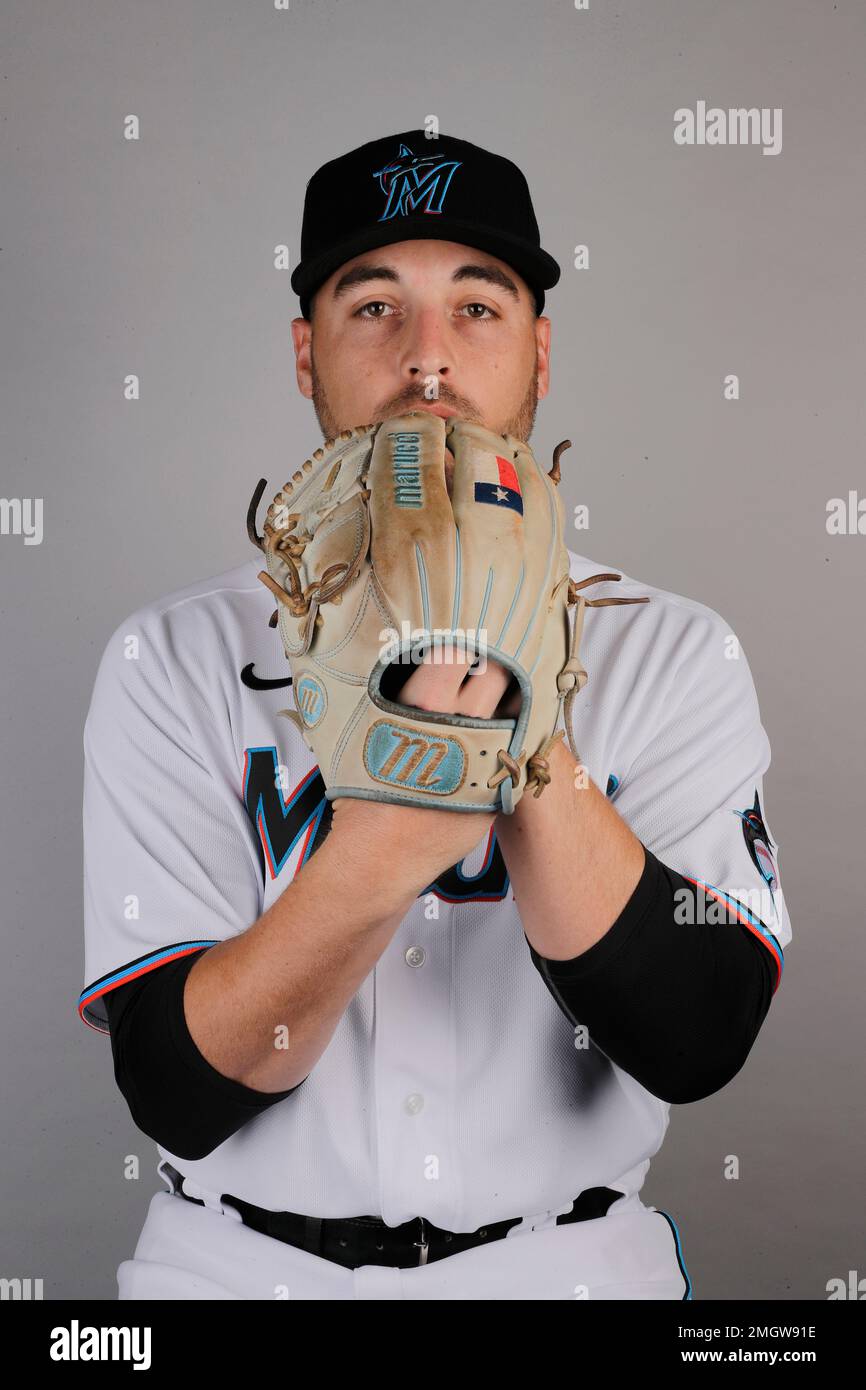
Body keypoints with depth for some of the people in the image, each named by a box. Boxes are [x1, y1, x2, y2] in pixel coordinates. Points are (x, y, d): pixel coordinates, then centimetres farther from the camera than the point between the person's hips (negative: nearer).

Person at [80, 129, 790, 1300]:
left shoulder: (676, 657, -3)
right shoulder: (172, 660, -5)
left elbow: (699, 1047, -13)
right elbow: (175, 1094, -11)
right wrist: (377, 852, -26)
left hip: (564, 1259, 1)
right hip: (242, 1263, 0)